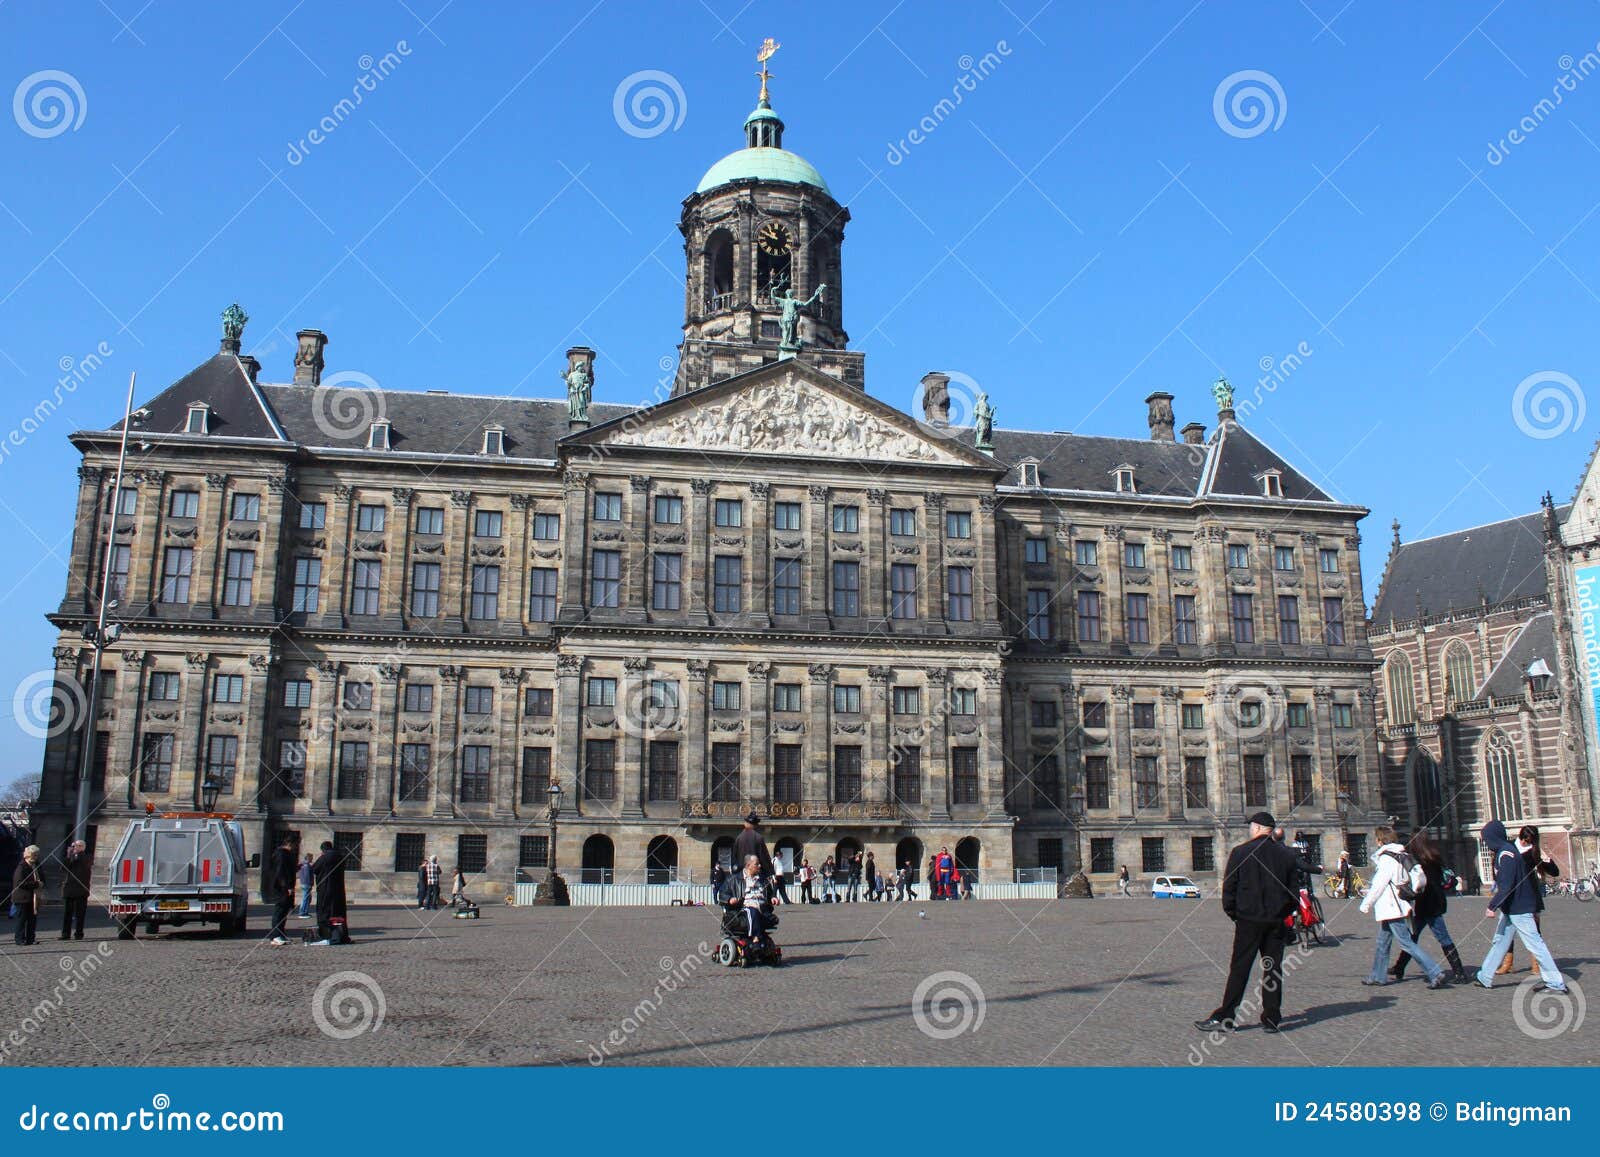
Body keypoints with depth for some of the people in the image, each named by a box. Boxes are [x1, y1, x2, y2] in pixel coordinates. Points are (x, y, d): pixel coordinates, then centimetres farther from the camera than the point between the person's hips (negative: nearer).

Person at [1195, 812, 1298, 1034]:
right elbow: (1293, 891, 7)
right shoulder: (1286, 855, 4)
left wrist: (1232, 913, 7)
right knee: (1273, 969, 9)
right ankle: (1272, 1018, 12)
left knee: (1239, 969, -1)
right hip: (1277, 921, 3)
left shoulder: (1240, 853, -6)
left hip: (1249, 920, -3)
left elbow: (1229, 887, -6)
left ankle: (1224, 1018, 0)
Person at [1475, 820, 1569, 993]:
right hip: (1510, 908, 10)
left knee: (1534, 944, -5)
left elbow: (1506, 886, -24)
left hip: (1519, 909, -10)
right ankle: (1485, 977, 19)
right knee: (1500, 942, 13)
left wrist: (1492, 905, -20)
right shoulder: (1507, 851, 11)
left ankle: (1556, 983, 0)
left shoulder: (1506, 854, -19)